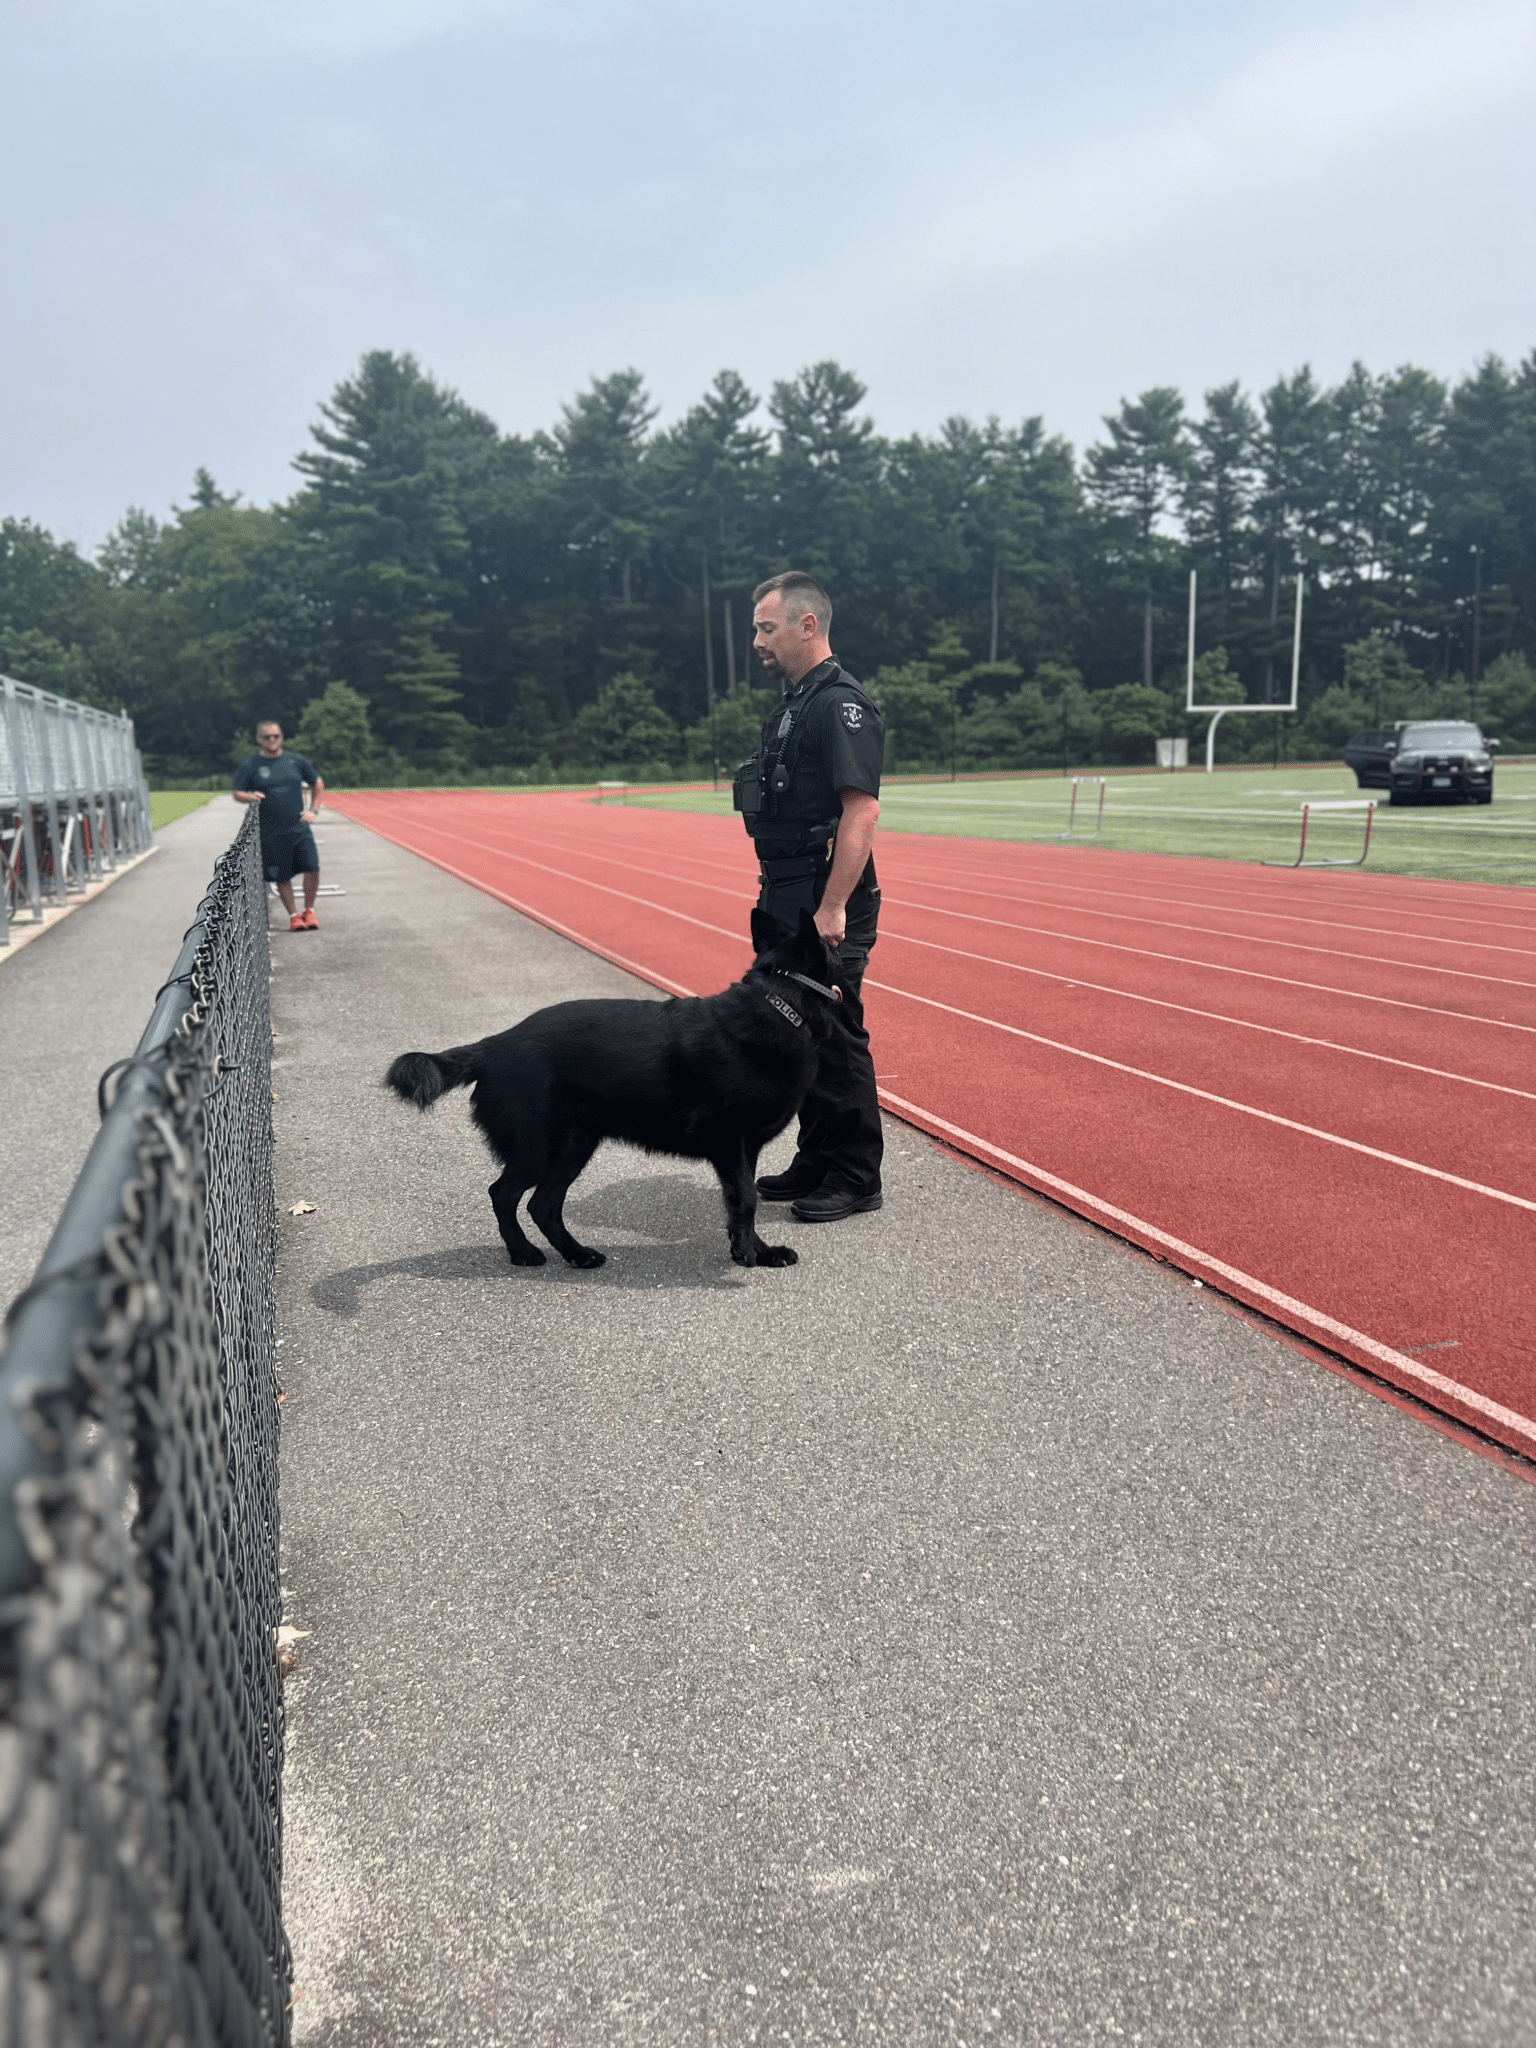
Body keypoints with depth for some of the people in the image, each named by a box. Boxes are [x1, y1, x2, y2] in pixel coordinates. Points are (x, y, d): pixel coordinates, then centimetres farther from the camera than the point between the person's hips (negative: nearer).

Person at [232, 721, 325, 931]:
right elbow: (237, 794, 0)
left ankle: (309, 910, 13)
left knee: (312, 869, -8)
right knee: (282, 877, 3)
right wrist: (251, 797, -22)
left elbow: (317, 784, 19)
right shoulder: (249, 765, 1)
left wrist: (313, 810, 8)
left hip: (300, 829, 1)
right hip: (271, 833, -1)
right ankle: (293, 915, 20)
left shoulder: (296, 761, 7)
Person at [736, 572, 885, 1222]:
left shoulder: (840, 705, -14)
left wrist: (832, 908, -27)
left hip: (825, 901, -10)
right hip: (787, 899, 10)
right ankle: (816, 1163, 28)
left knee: (835, 1036, -3)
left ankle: (856, 1179, 8)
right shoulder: (794, 704, 17)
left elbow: (861, 809, -23)